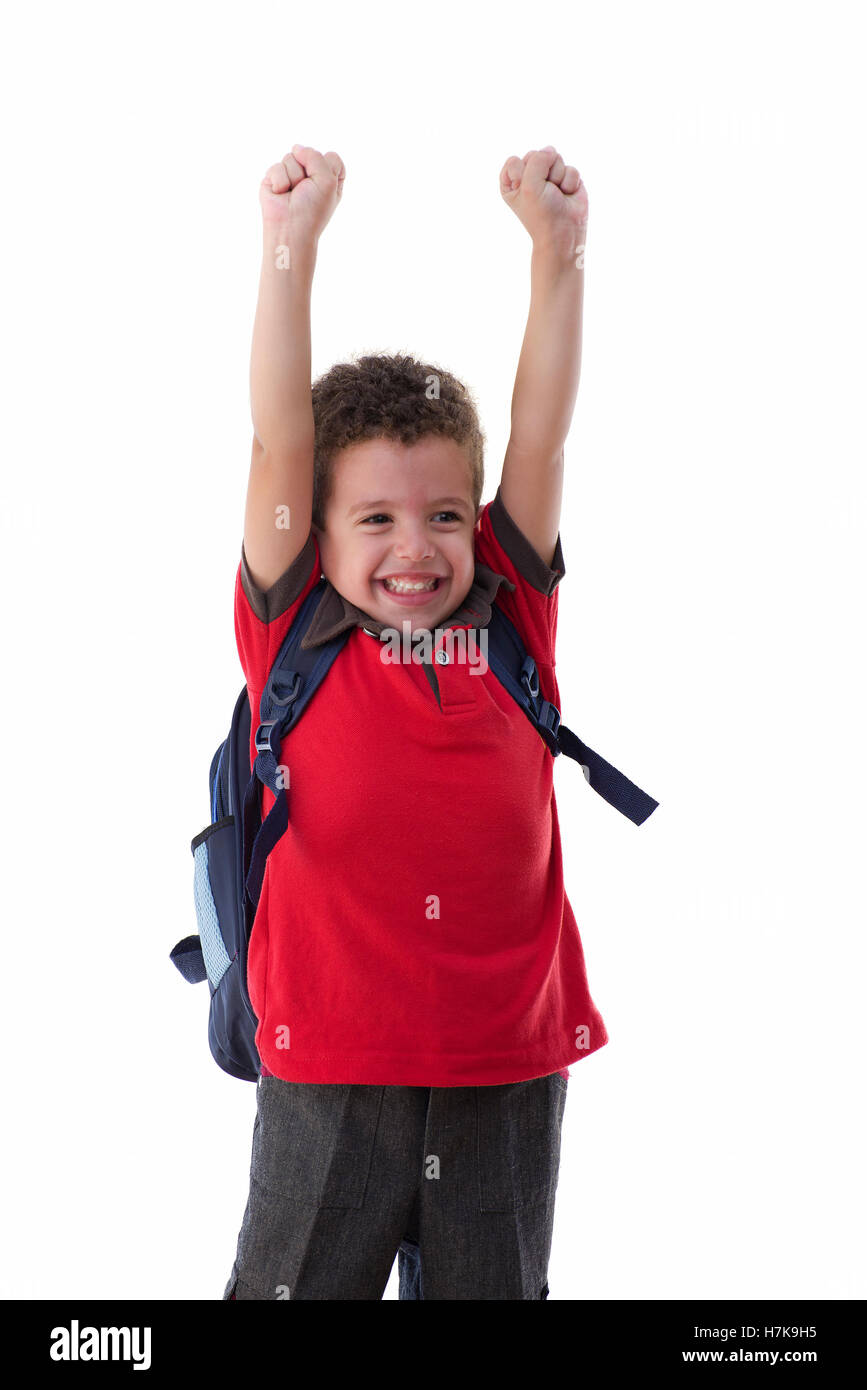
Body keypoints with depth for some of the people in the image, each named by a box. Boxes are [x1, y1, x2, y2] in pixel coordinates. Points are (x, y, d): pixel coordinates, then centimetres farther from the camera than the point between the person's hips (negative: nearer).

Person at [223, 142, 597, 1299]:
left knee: (493, 1285, 18)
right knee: (297, 1283, 14)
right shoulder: (292, 634, -4)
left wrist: (560, 247, -10)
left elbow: (541, 432, -4)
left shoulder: (512, 621, 1)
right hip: (332, 1070, -2)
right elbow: (280, 443, -12)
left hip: (511, 1067, 2)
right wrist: (294, 243, -17)